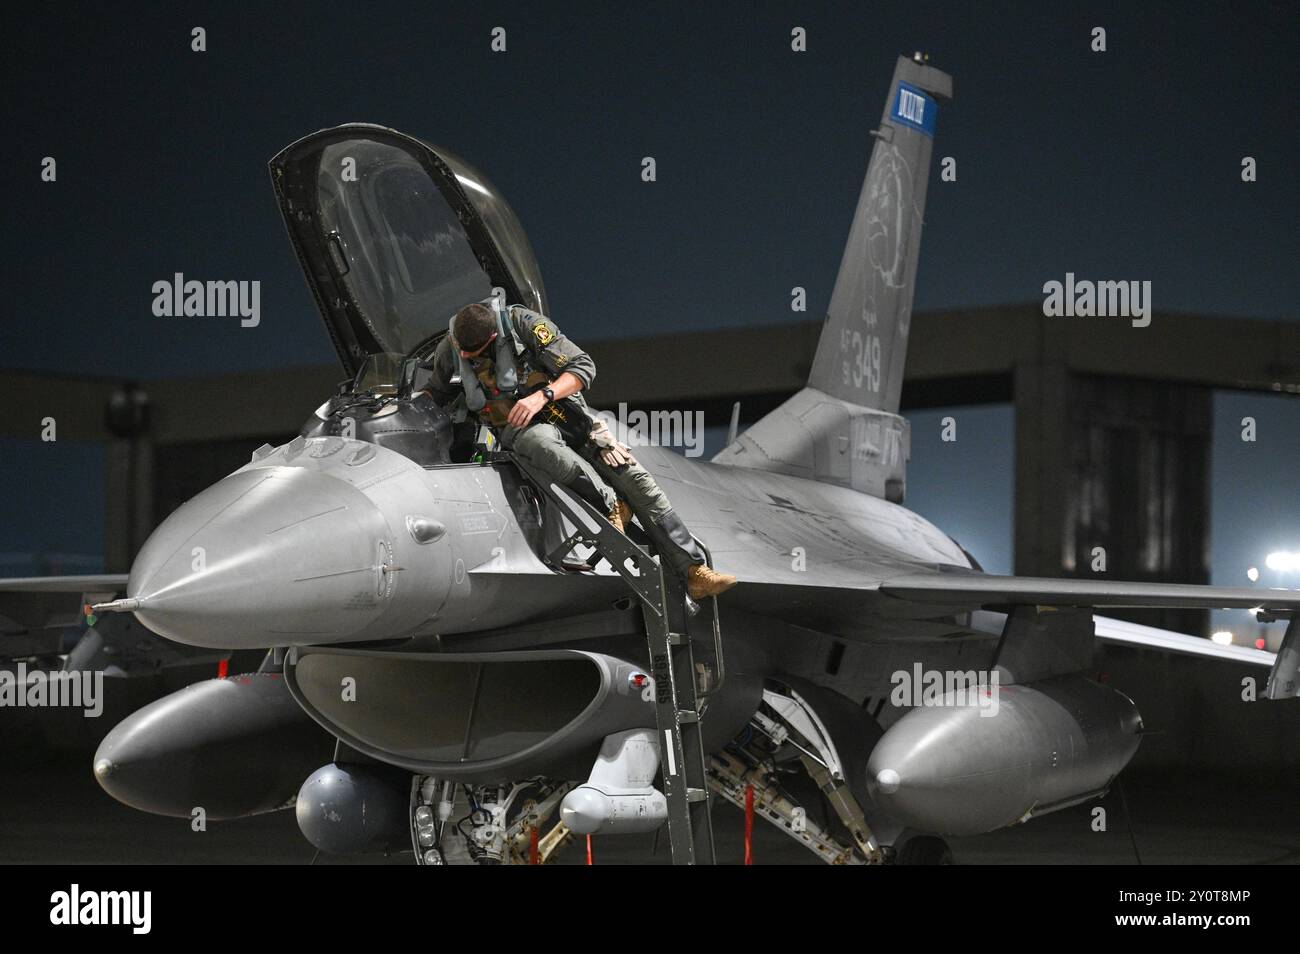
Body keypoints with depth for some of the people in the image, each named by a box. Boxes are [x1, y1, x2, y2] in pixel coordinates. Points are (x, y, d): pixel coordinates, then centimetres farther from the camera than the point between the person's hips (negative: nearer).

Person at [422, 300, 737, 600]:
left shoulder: (523, 323, -15)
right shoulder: (449, 352, -5)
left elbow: (583, 367, -14)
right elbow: (434, 393, 18)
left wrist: (541, 396, -27)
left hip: (561, 414, 0)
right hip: (520, 429, 0)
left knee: (634, 477, -11)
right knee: (541, 443, -40)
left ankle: (694, 573, -8)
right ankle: (610, 507, -19)